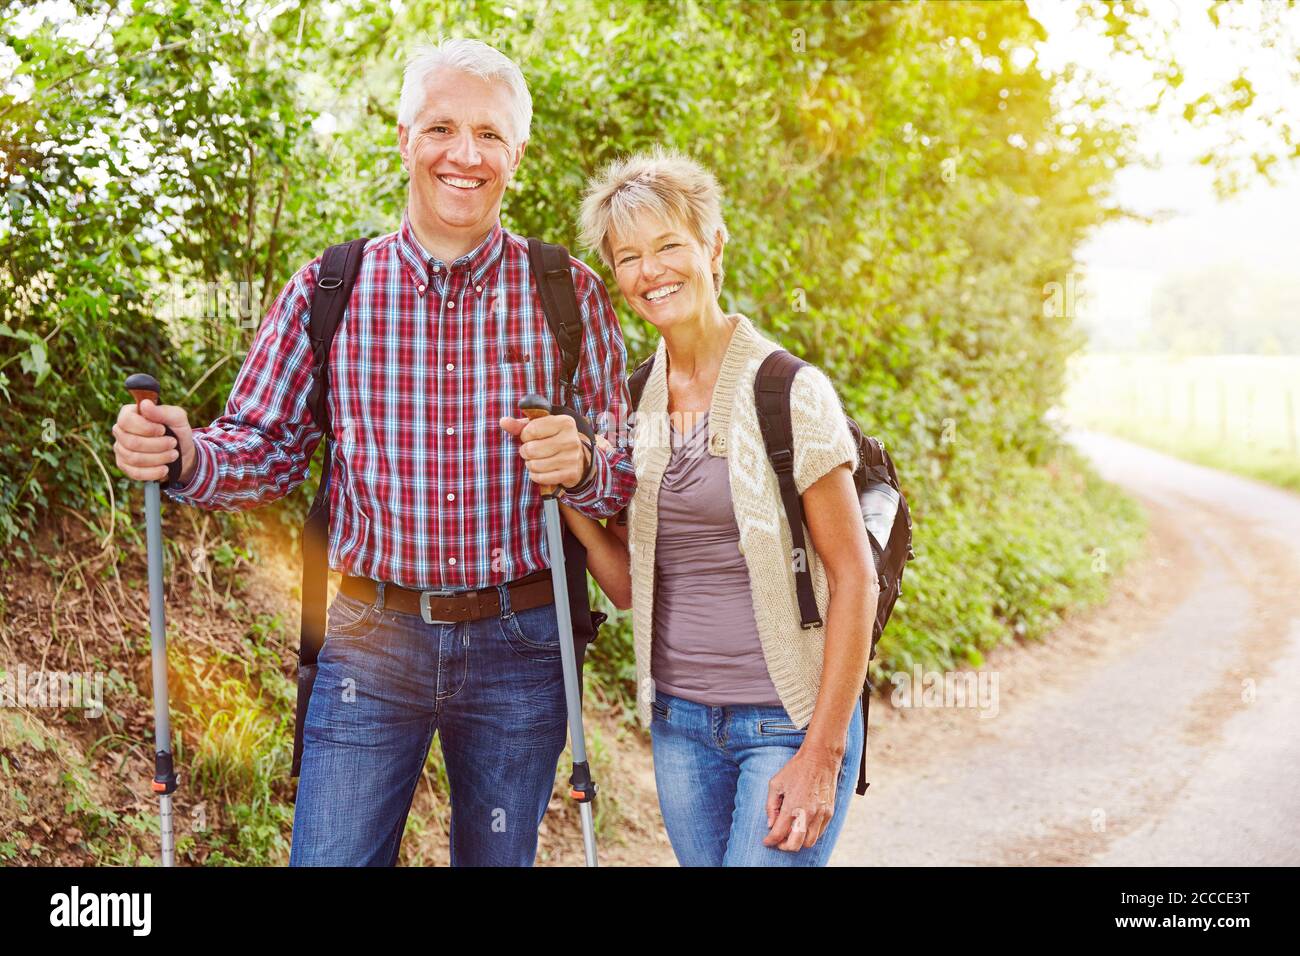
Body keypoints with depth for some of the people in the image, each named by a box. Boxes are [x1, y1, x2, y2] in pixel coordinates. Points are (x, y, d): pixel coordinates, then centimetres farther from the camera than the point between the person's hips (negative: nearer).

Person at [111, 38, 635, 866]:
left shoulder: (569, 292, -1)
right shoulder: (329, 291, -1)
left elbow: (626, 477, -1)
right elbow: (266, 449, 2)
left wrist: (581, 466, -24)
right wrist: (185, 455, -20)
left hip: (518, 643, 1)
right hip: (373, 636, 0)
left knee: (500, 858, 16)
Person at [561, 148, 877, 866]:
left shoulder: (790, 392, -11)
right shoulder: (631, 406, 6)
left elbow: (853, 578, -10)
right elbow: (628, 585, 8)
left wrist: (822, 753, -13)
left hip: (790, 719, -5)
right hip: (679, 720, 5)